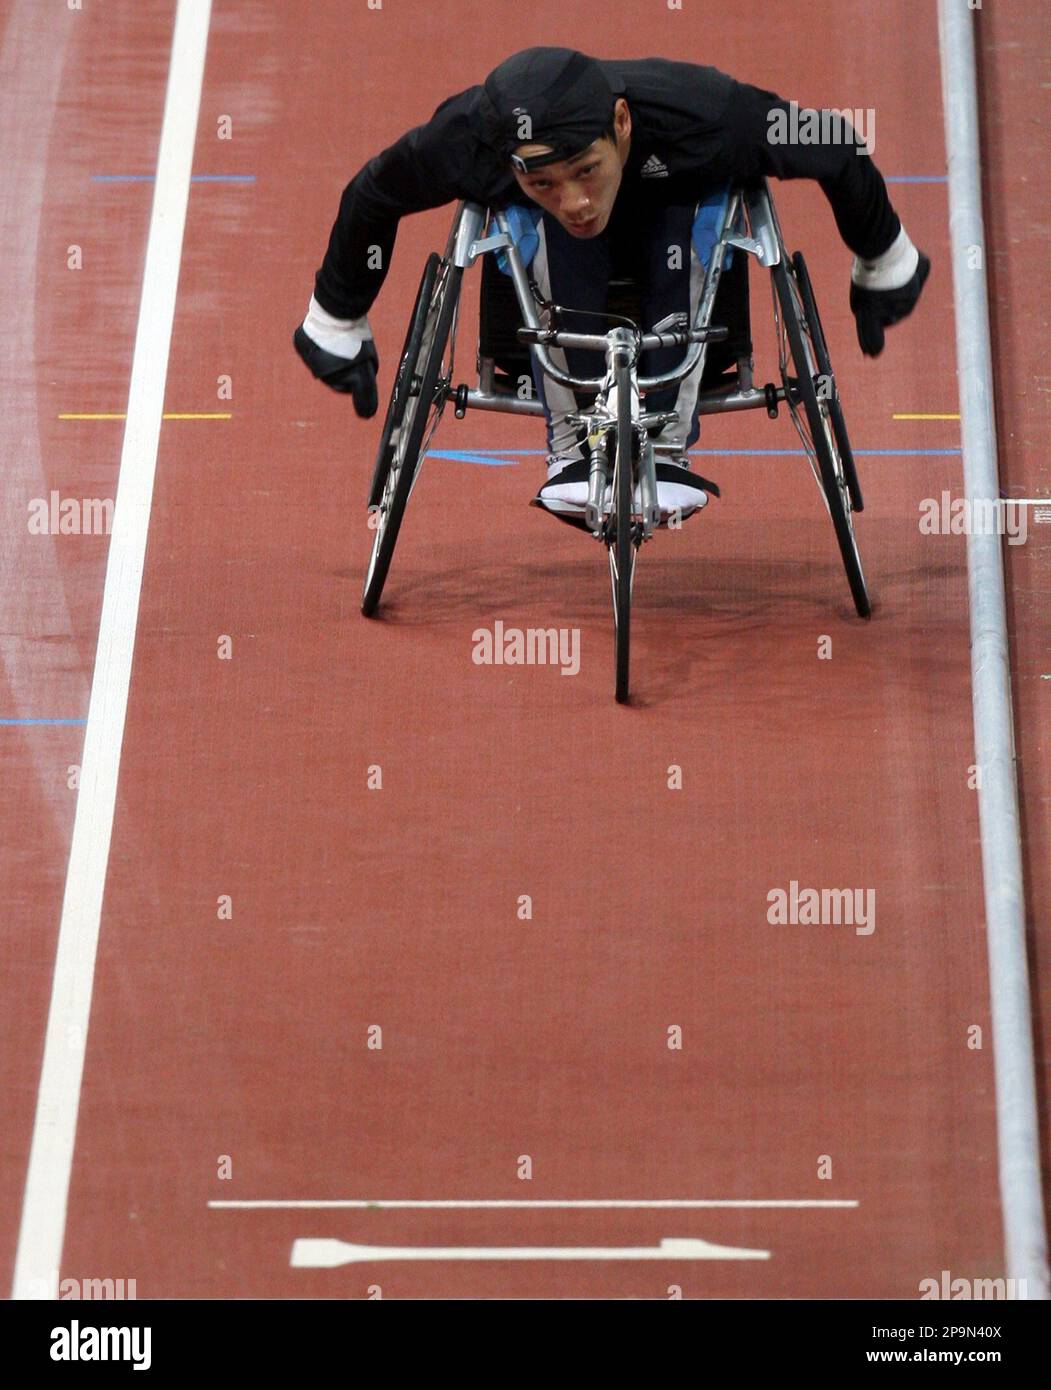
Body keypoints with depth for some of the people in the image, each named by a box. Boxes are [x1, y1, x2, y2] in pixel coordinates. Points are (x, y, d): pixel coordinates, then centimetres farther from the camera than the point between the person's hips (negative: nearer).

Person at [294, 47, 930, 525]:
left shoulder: (701, 111, -39)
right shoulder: (468, 137, -36)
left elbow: (839, 151, -21)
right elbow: (371, 195, -16)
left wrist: (883, 267, -6)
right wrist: (337, 327, -5)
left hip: (675, 215, 0)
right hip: (568, 264, 0)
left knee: (682, 239, -35)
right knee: (552, 239, -35)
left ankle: (668, 449, -28)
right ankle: (574, 449, -26)